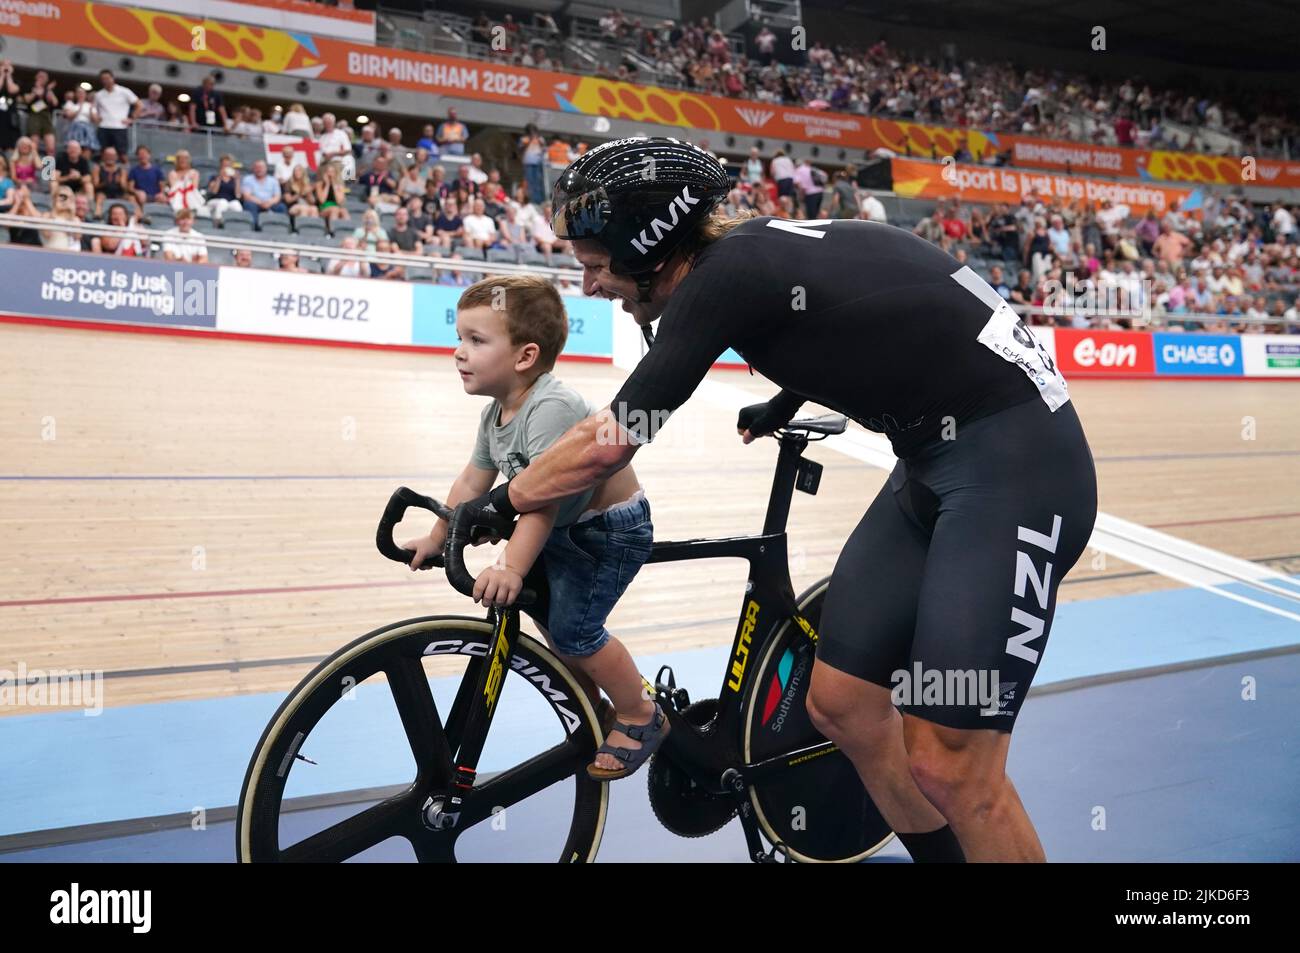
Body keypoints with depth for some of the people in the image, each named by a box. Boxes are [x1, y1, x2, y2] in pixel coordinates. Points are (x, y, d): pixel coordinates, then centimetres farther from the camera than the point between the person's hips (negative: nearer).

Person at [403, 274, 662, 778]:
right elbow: (471, 482, 9)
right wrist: (436, 539, 14)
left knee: (572, 627, -12)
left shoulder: (552, 406, -30)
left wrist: (512, 567, -41)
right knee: (548, 617, 9)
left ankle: (642, 718, 8)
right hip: (566, 529, 9)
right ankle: (591, 712, 29)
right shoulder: (497, 412, 1)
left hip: (612, 529, -9)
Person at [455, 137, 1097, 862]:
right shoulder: (752, 252, 9)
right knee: (840, 704, 9)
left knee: (947, 763, -8)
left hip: (1018, 461, -9)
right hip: (938, 461, 9)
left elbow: (605, 445, -12)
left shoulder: (725, 276, -16)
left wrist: (494, 507, 3)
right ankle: (937, 851, 28)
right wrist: (784, 405, 42)